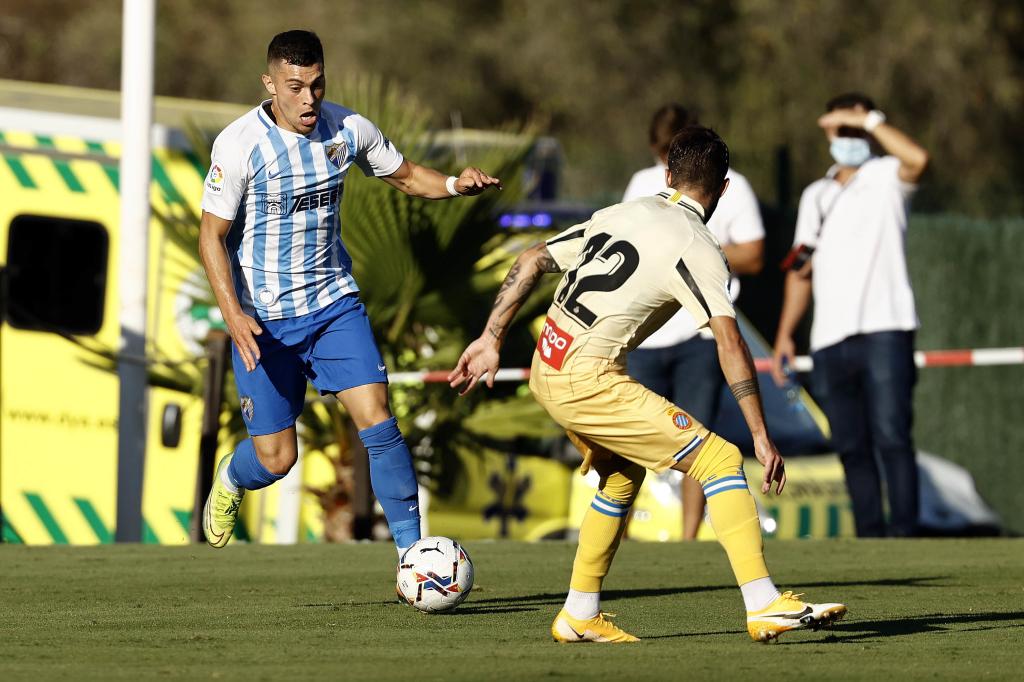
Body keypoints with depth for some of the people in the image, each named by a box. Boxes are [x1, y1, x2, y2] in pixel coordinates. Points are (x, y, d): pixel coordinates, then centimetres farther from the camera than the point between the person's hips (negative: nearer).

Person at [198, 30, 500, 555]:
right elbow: (212, 236, -11)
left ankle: (412, 551, -9)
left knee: (377, 419, -14)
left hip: (334, 302, 3)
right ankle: (231, 480, 38)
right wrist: (234, 316, -24)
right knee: (276, 458, 1)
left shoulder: (347, 129, -4)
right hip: (263, 319, -3)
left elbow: (405, 176, 13)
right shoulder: (239, 144, -16)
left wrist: (457, 185, -9)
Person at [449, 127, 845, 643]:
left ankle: (579, 616, 30)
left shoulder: (621, 214, 15)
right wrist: (762, 438, -15)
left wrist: (492, 338, 18)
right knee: (720, 460, -6)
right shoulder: (698, 249, -6)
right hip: (588, 381, -8)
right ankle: (764, 606, -16)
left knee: (623, 474, 29)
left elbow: (530, 262, 15)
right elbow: (729, 342, -15)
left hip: (545, 371, 8)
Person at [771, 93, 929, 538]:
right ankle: (869, 539, 7)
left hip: (884, 330, -6)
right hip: (830, 338, 6)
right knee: (851, 447, 4)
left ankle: (904, 533, -16)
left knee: (891, 438, -14)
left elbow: (917, 159, -19)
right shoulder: (815, 196, 22)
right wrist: (785, 334, 14)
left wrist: (868, 120, -12)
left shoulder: (886, 177, 5)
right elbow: (801, 271, 22)